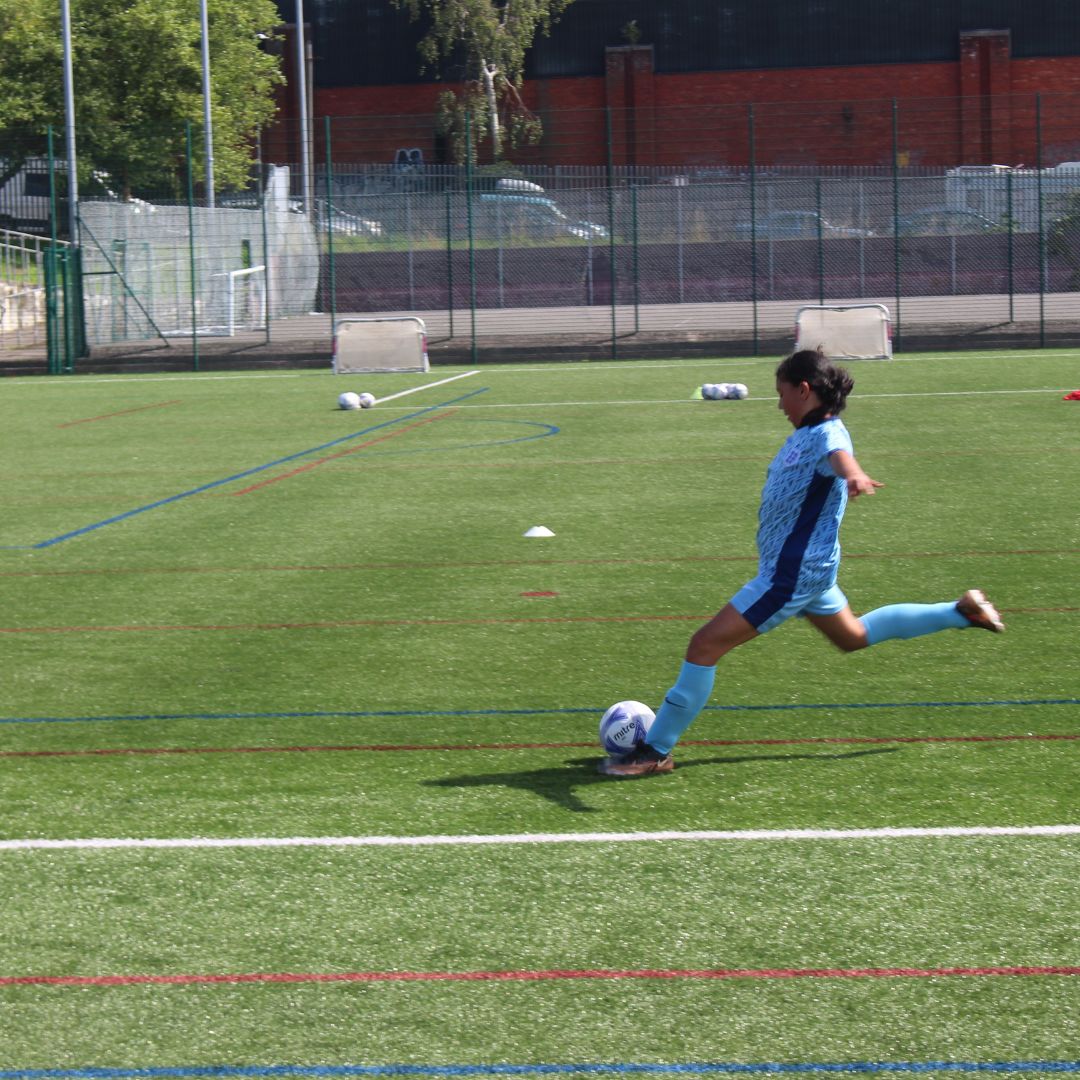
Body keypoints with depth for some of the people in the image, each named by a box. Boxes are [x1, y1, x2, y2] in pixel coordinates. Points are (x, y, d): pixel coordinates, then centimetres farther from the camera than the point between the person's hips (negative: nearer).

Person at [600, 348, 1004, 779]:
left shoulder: (828, 433, -22)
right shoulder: (805, 433, 6)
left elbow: (840, 456, -47)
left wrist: (854, 476, -68)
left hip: (791, 576, -11)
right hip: (809, 567, 11)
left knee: (704, 646, -12)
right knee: (853, 636, 31)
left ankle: (655, 752, -7)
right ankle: (962, 611, 38)